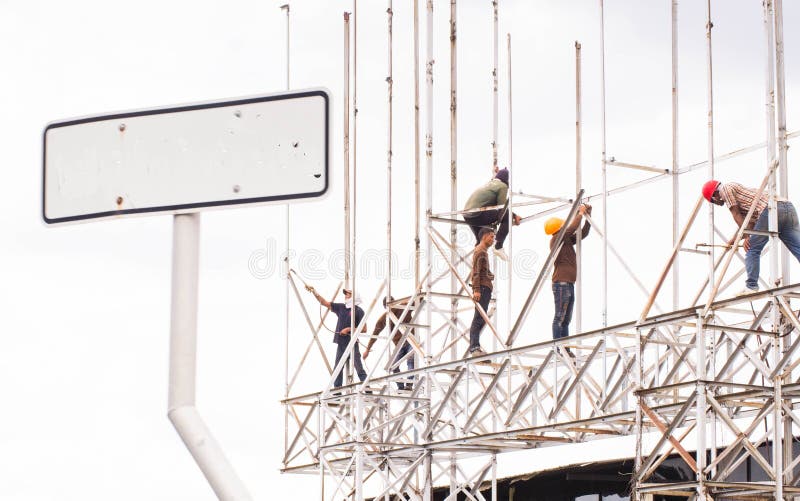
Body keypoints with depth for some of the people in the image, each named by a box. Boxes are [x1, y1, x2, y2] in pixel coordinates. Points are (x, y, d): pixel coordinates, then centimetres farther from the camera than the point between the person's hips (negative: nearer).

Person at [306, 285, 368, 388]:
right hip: (341, 343, 6)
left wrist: (349, 329, -14)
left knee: (359, 368, -8)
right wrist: (314, 292, 3)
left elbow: (364, 329, -7)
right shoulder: (340, 307, 12)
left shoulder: (358, 311, -5)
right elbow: (324, 302, 13)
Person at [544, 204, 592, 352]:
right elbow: (572, 228, -20)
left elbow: (583, 233, 22)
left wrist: (588, 215, 13)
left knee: (566, 320, 8)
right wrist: (580, 214, -8)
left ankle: (566, 350, 9)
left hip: (569, 284, 9)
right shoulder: (556, 239, -7)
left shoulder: (567, 240, 17)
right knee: (559, 318, -11)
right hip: (561, 284, -9)